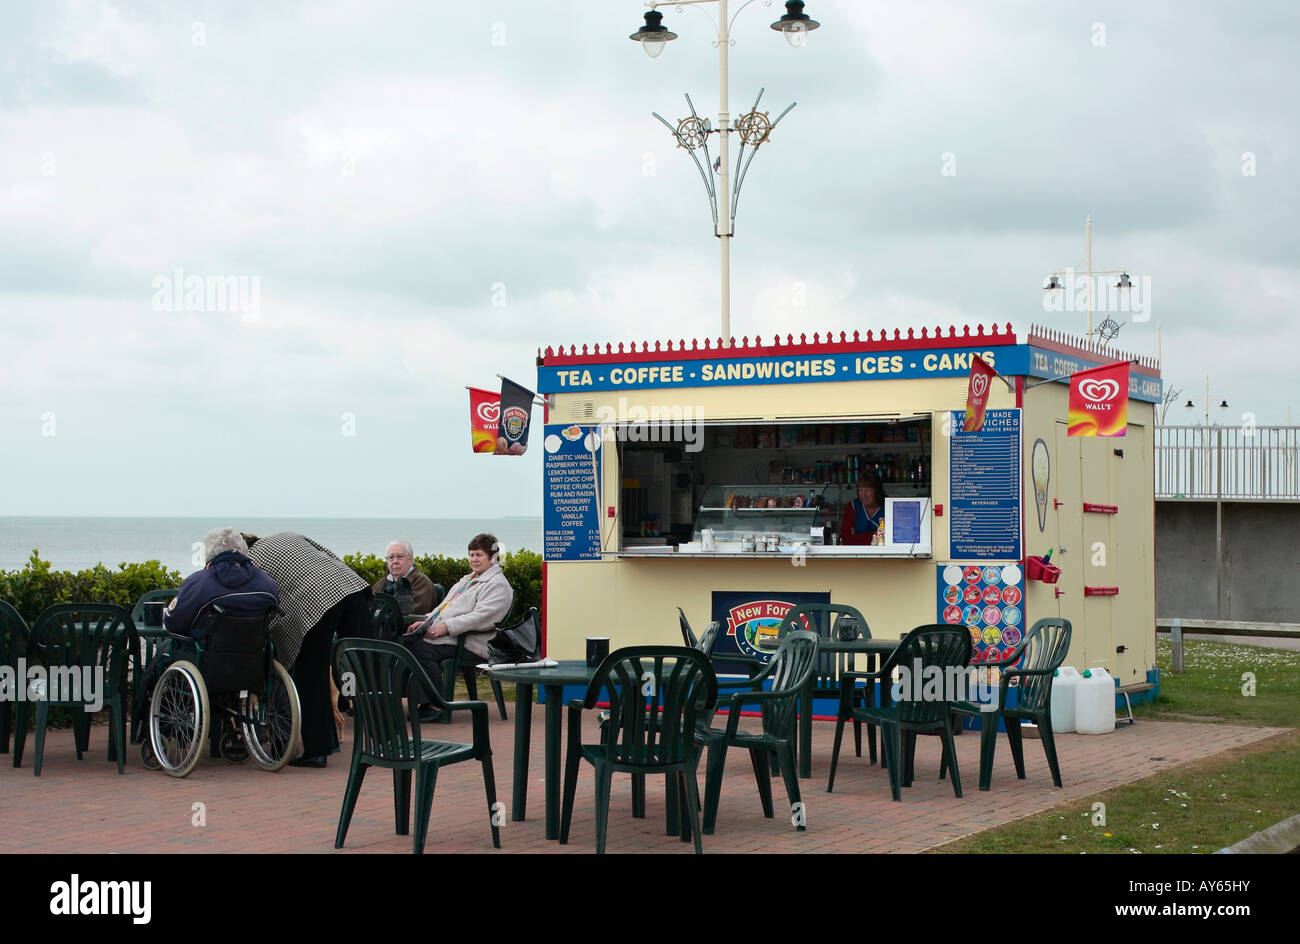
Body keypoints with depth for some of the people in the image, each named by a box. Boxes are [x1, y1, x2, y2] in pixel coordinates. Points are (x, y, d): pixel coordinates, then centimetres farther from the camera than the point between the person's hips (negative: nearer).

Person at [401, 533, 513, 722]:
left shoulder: (497, 585, -4)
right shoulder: (467, 579, 28)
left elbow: (481, 617, -17)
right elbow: (445, 606, 29)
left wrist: (447, 627, -22)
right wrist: (426, 621, 11)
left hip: (470, 643, -9)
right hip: (445, 634, 9)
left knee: (422, 649, -29)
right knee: (407, 641, -13)